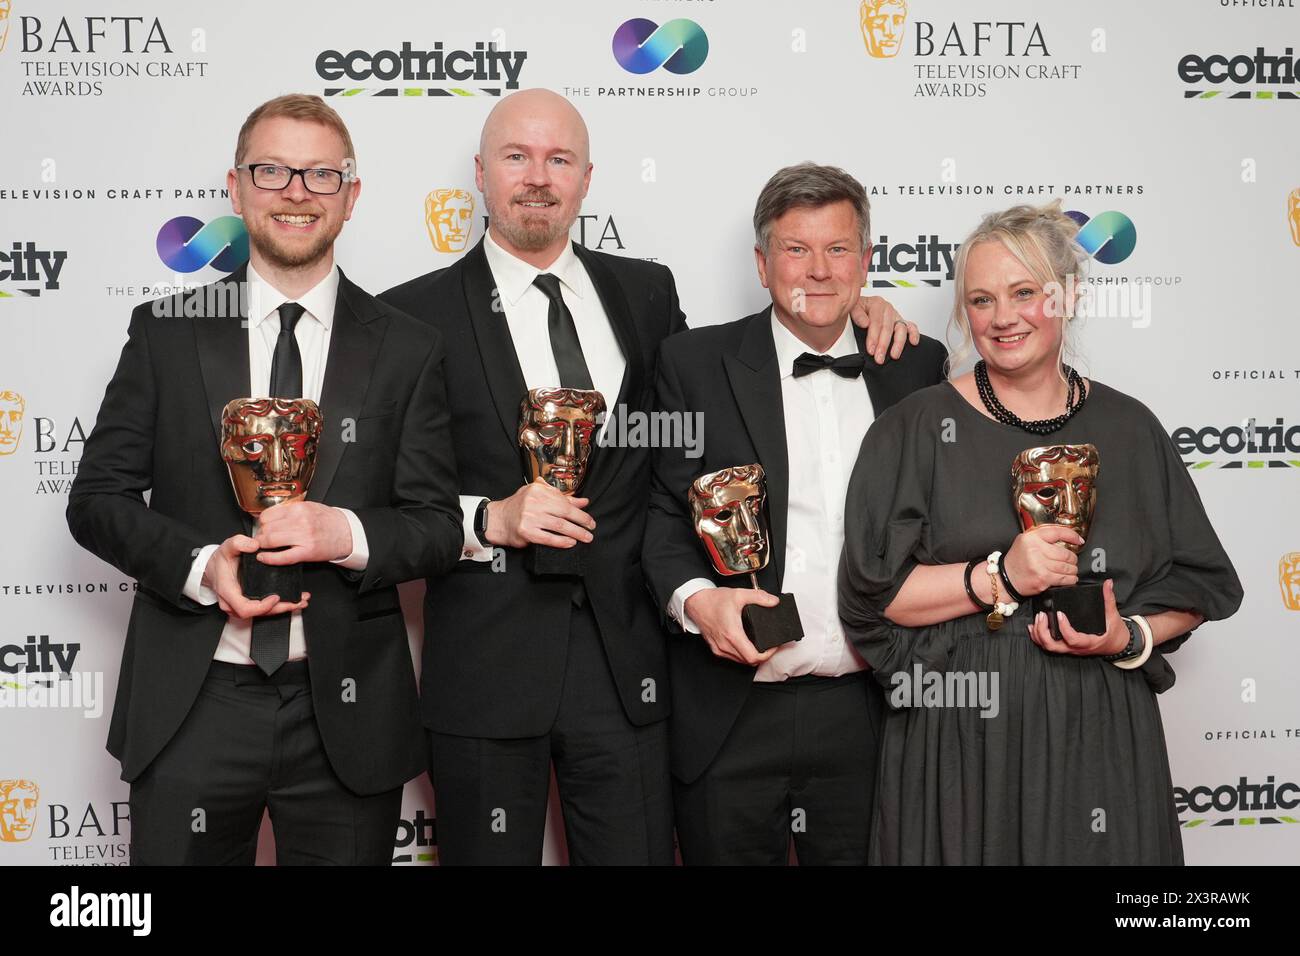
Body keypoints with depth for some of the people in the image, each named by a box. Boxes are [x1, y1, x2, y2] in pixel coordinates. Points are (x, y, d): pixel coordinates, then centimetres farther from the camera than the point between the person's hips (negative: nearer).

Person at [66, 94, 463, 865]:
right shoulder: (166, 333, 4)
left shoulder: (407, 349, 3)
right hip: (190, 711, 0)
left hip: (346, 714, 0)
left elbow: (440, 529, 2)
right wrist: (201, 566, -14)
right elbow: (97, 498, 3)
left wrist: (346, 535, -18)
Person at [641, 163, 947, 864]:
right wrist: (695, 597, -19)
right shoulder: (694, 364, -1)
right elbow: (663, 510, -2)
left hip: (868, 714, 3)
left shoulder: (917, 366, 7)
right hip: (730, 720, -2)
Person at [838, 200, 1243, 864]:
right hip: (959, 740, -2)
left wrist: (1131, 636, -8)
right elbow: (870, 591, -7)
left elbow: (1198, 585, 10)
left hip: (1100, 735, 2)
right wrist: (997, 578, -16)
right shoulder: (917, 428, -1)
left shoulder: (1129, 429, 6)